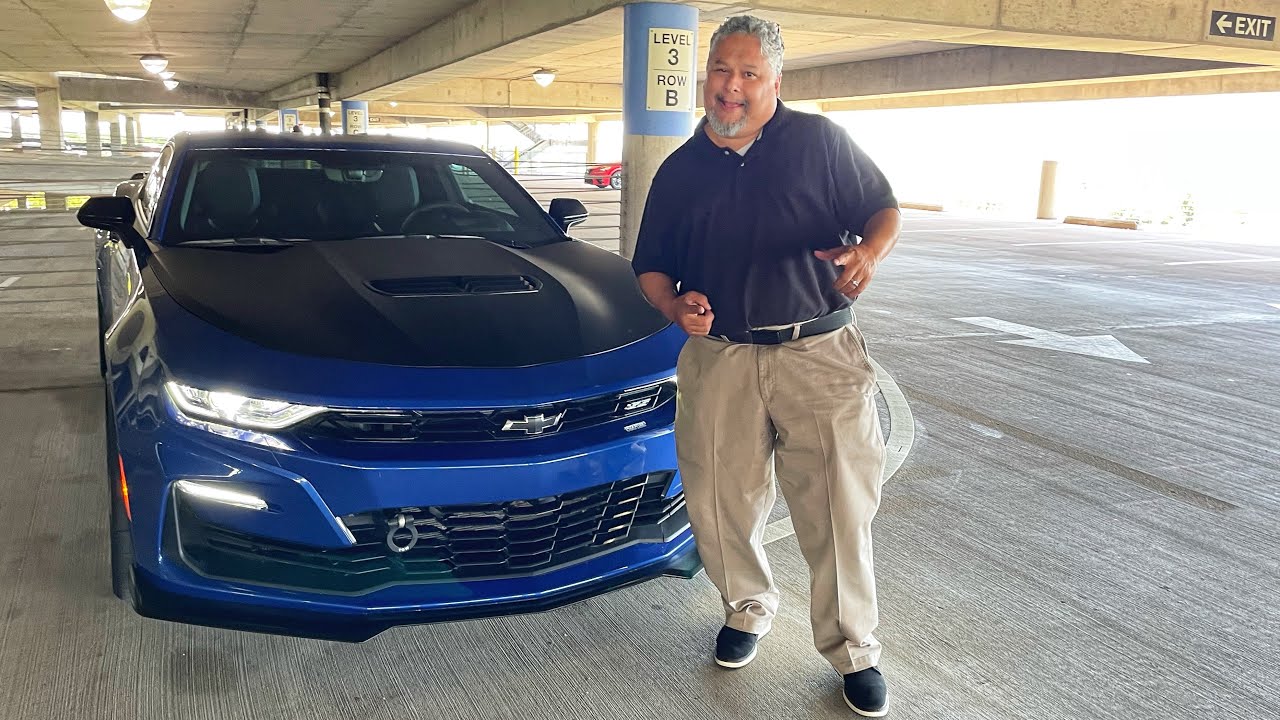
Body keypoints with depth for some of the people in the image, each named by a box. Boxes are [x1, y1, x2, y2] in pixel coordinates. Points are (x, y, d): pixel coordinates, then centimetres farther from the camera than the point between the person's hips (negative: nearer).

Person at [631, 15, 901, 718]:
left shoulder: (820, 141, 4)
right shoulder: (680, 170, 12)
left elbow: (885, 211, 9)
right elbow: (650, 268, 16)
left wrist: (868, 250, -15)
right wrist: (676, 306, -6)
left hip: (820, 352, -2)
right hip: (718, 358, 3)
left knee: (839, 507, 1)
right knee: (718, 502, 6)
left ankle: (853, 648, 20)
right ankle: (748, 608, 34)